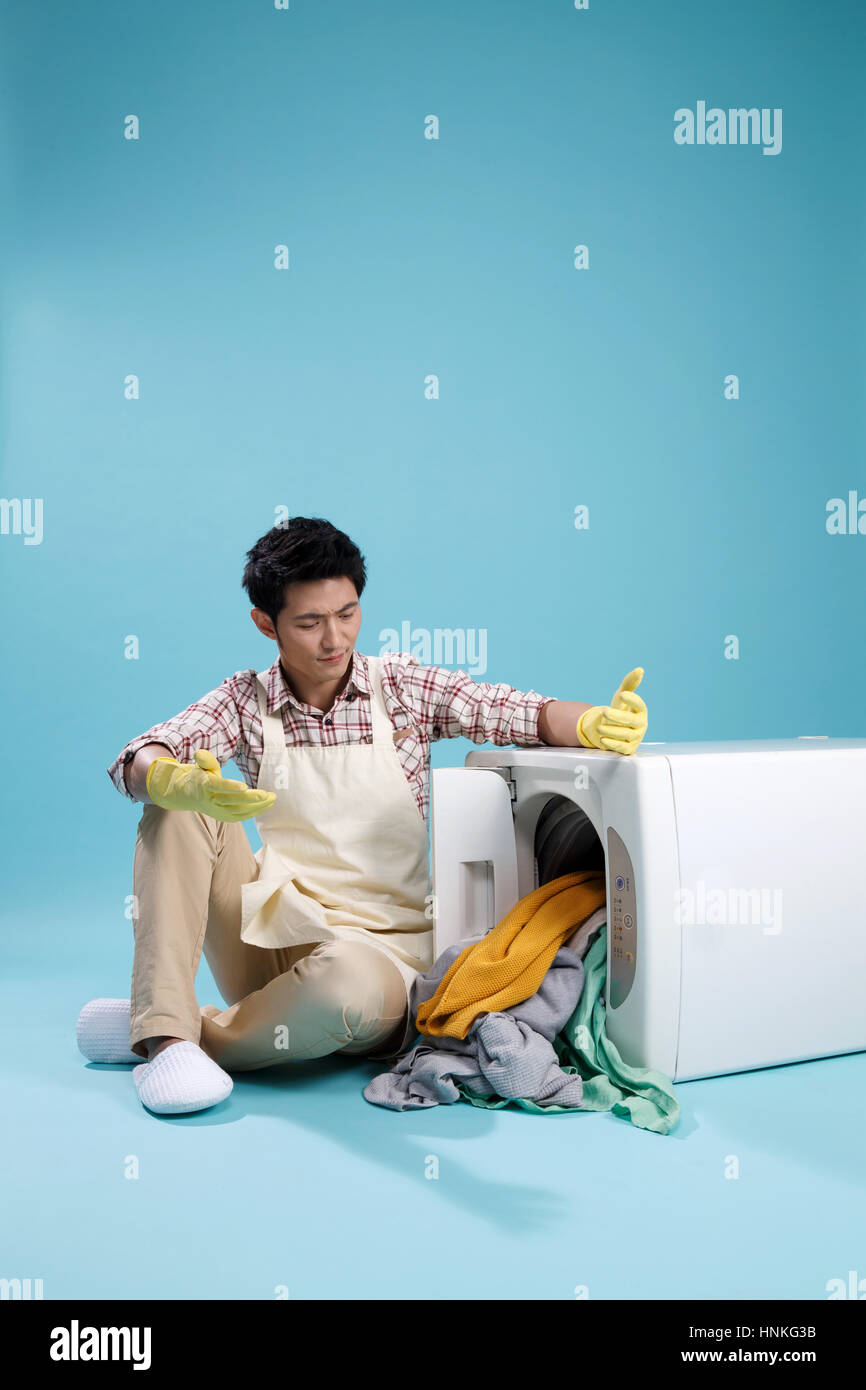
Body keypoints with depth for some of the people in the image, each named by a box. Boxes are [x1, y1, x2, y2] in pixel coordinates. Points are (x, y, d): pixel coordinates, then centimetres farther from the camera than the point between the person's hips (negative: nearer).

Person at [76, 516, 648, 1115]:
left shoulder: (403, 685, 3)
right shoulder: (246, 701, 2)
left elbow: (522, 713, -5)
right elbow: (139, 762, -12)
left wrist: (598, 722, -28)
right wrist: (185, 784, -37)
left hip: (377, 947, -2)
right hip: (270, 933, 2)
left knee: (345, 982, -38)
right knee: (177, 811, -18)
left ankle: (171, 1032, -13)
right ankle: (166, 1031, -26)